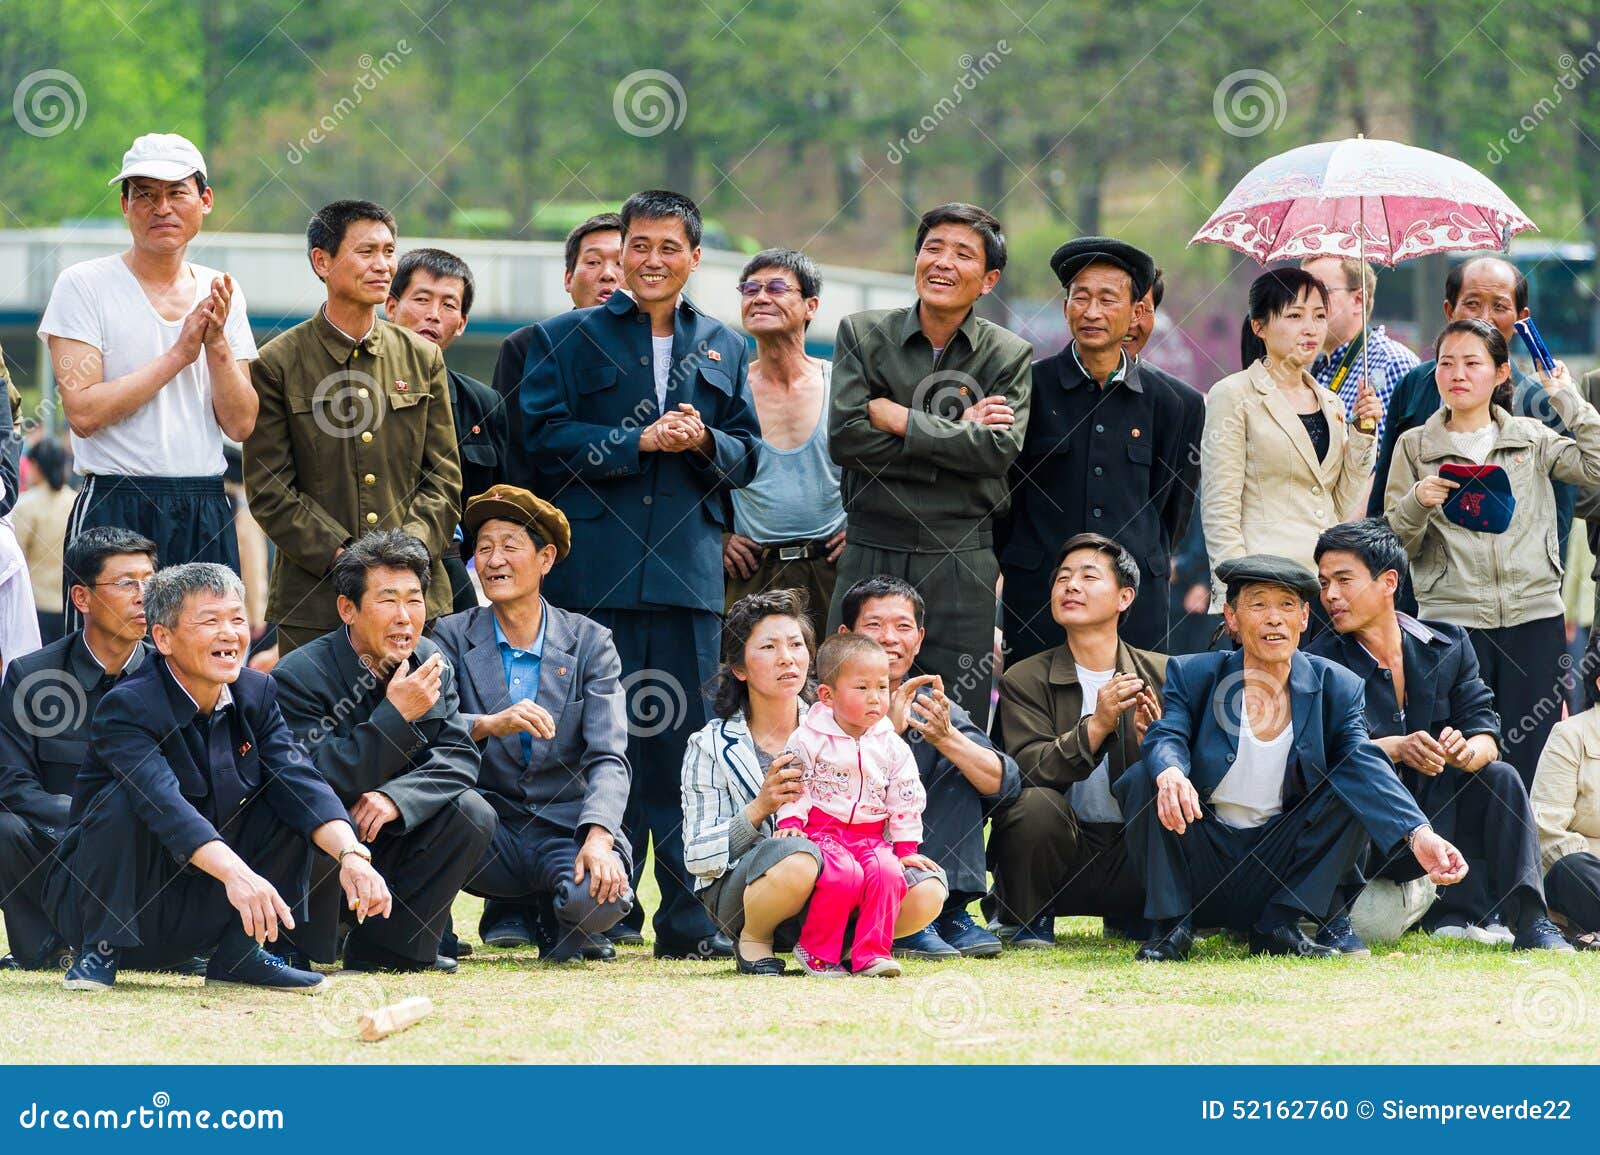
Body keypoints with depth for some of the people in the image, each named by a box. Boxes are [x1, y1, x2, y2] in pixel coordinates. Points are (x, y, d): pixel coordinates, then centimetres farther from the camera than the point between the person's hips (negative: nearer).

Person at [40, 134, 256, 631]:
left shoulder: (219, 294, 11)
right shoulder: (84, 285, -2)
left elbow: (240, 426, 6)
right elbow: (83, 412, -12)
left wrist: (217, 343, -8)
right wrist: (179, 353, -11)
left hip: (206, 513, 4)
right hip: (114, 510, -4)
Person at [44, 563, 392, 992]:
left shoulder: (256, 693, 0)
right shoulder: (126, 707, -21)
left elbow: (301, 781, -13)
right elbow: (164, 804, -37)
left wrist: (351, 854, -32)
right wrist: (236, 874, -52)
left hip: (199, 916, 5)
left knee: (289, 796, -9)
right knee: (123, 800, -31)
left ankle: (237, 956, -4)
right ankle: (100, 953, -16)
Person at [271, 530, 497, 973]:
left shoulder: (431, 663, -1)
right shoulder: (300, 675, -20)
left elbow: (459, 756, -8)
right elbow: (318, 782, -28)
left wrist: (395, 798, -28)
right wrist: (395, 715, -34)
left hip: (387, 842, 6)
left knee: (472, 813, -15)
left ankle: (387, 946, -5)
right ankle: (299, 950, -13)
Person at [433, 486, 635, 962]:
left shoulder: (590, 643, 3)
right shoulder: (452, 637, 4)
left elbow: (608, 757, -7)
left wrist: (598, 838, -26)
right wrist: (490, 724, -35)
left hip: (565, 828, 0)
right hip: (487, 836, 0)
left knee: (597, 898, -33)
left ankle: (561, 924, 7)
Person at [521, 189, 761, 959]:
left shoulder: (724, 348, 17)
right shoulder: (567, 339, 7)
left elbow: (747, 456, 15)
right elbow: (545, 439, -4)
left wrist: (704, 442, -7)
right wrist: (641, 441, -11)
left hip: (688, 571, 3)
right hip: (595, 571, -3)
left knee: (682, 745, 1)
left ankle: (686, 917, 3)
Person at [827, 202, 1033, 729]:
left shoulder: (1010, 355, 3)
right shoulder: (862, 334, 4)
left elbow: (1000, 450, -11)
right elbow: (845, 436, -9)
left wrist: (902, 420, -11)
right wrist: (958, 435, -9)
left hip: (961, 565, 0)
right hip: (871, 554, 0)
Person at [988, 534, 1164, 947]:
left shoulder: (1163, 675, 3)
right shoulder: (1024, 680, -2)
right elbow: (1026, 770, -17)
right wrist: (1097, 725, -31)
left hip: (1131, 859, 2)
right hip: (1064, 848, -2)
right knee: (1036, 804, -33)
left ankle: (1132, 917, 7)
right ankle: (1028, 920, -4)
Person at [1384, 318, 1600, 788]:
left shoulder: (1532, 439, 11)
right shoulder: (1414, 447, 8)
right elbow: (1396, 545, 7)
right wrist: (1417, 503, -13)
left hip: (1534, 616, 1)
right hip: (1452, 620, -1)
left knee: (1529, 764, -1)